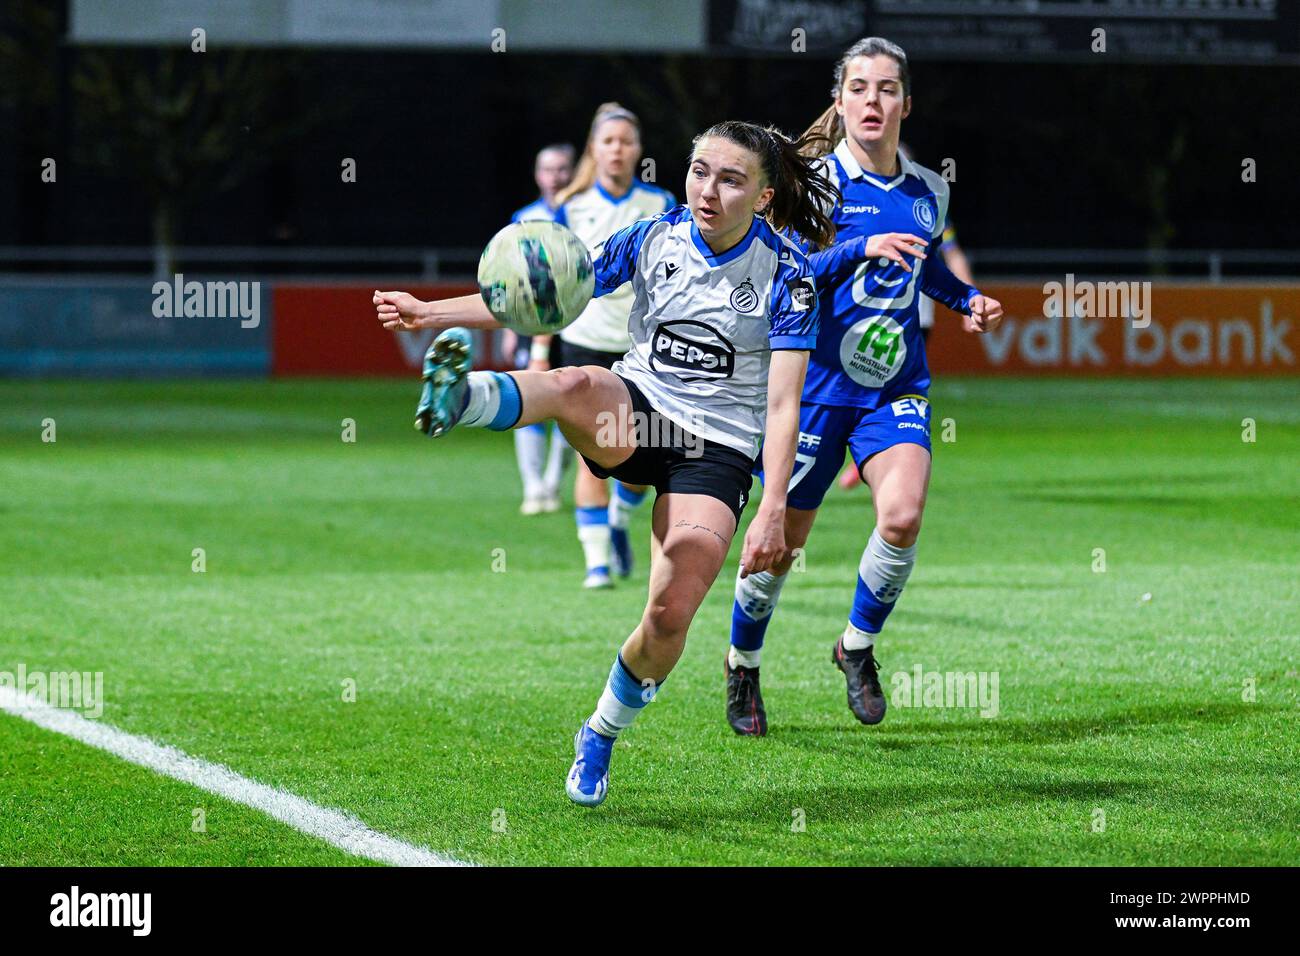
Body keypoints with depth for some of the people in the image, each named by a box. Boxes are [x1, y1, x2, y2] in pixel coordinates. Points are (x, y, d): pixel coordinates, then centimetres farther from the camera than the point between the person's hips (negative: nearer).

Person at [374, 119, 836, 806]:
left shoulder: (786, 277, -8)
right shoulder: (652, 239, -1)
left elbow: (782, 404, -12)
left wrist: (773, 511, -22)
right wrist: (433, 313, -15)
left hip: (717, 451, -1)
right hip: (633, 413, 2)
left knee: (671, 615, -14)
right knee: (577, 384, -35)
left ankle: (600, 736, 15)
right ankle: (459, 399, -68)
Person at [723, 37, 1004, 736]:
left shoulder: (929, 192, 7)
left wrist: (967, 299, 8)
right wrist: (862, 248, -27)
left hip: (896, 387, 3)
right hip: (815, 383, -3)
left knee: (902, 515, -21)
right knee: (783, 539, 3)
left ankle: (858, 645, 4)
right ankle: (742, 664, 29)